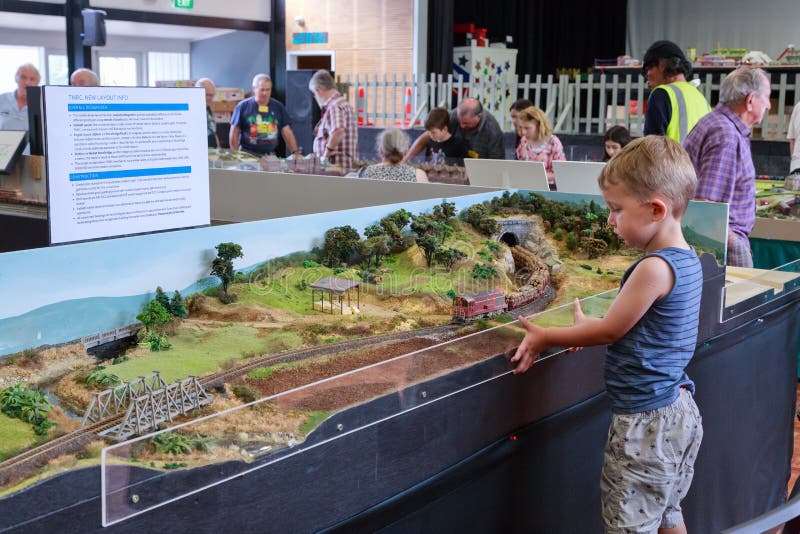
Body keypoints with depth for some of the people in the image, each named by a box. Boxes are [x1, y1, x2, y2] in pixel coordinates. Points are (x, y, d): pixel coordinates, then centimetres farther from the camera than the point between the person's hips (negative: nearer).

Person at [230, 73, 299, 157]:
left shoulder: (278, 107, 9)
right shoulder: (243, 106, 1)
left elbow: (287, 132, 7)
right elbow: (234, 133, 3)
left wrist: (295, 152, -5)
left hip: (271, 156, 2)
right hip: (248, 155, -2)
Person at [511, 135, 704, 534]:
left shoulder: (654, 268, -23)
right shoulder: (687, 261, 5)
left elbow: (609, 331, -14)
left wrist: (544, 337, -3)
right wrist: (587, 329, 14)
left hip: (645, 423, -10)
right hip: (678, 411, 10)